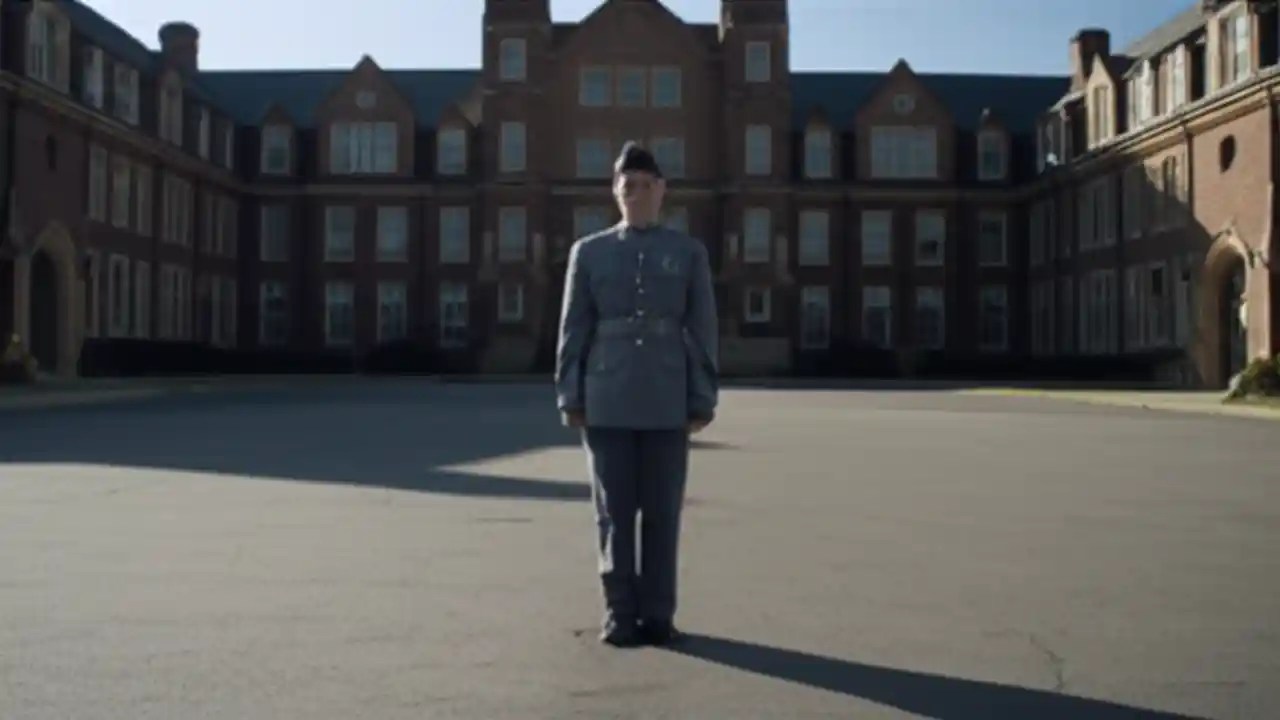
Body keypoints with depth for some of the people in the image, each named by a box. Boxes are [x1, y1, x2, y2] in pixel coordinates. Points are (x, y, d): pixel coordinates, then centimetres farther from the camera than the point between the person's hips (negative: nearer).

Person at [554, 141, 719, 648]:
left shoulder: (689, 253, 7)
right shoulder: (588, 252, 7)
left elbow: (702, 332, 5)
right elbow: (573, 331, 5)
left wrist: (703, 400, -1)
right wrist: (570, 398, -1)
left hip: (666, 403, 0)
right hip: (606, 403, 0)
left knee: (663, 511, 4)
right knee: (614, 511, 3)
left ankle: (658, 614, 13)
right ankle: (620, 614, 12)